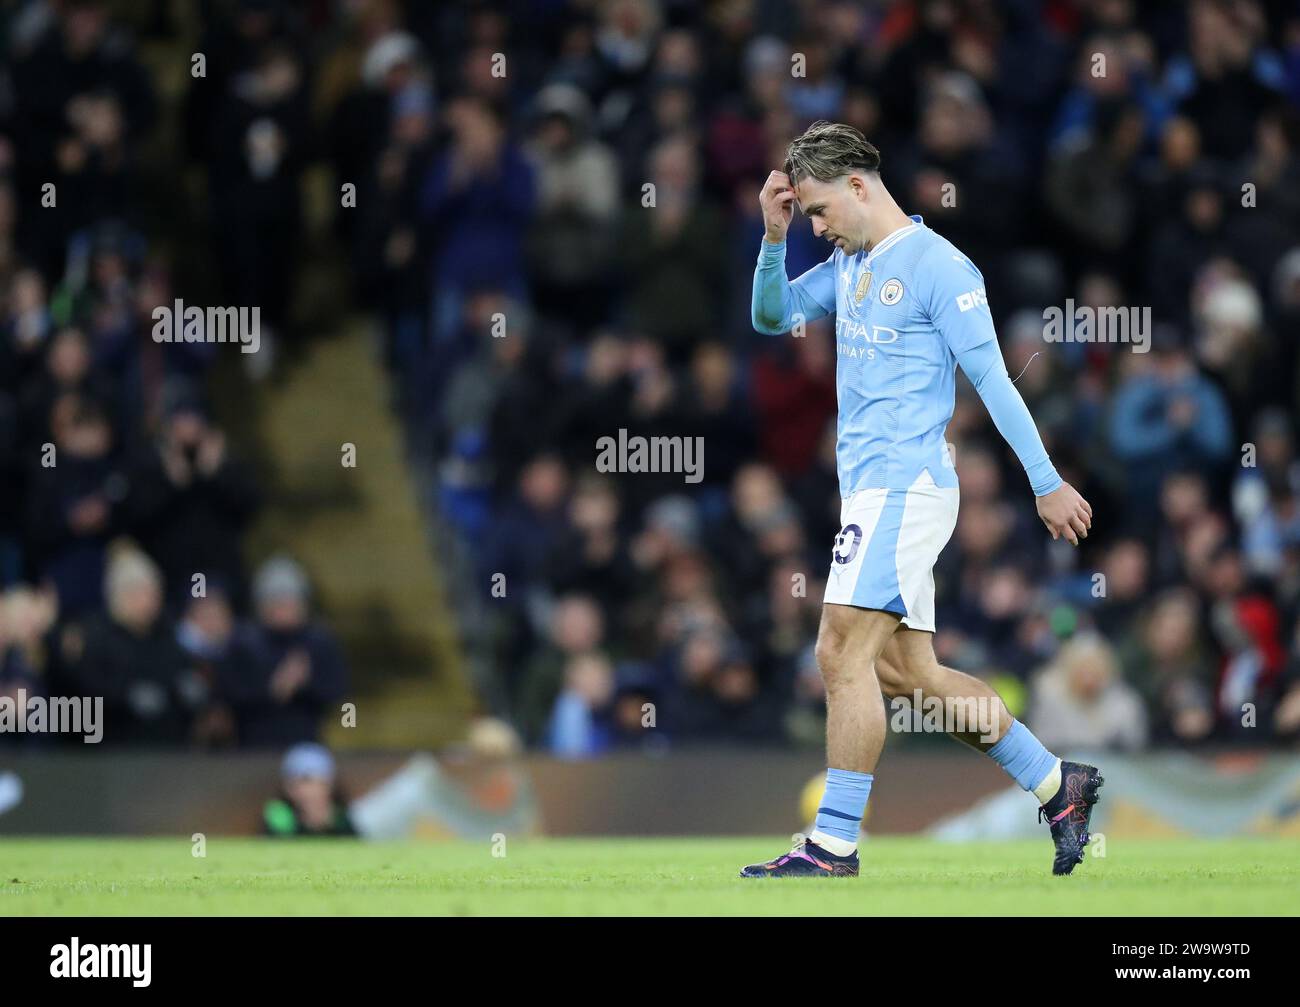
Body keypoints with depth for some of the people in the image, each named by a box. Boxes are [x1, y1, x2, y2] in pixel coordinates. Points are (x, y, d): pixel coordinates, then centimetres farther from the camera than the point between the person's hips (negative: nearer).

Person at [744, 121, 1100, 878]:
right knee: (907, 673, 9)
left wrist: (1048, 484, -10)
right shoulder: (849, 265, 16)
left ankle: (835, 845, -14)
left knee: (844, 652, -15)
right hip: (873, 487, 9)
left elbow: (992, 378, -11)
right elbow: (773, 316, 21)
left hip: (906, 484, -9)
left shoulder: (936, 265, -10)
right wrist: (774, 237, 3)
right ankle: (1058, 786, 17)